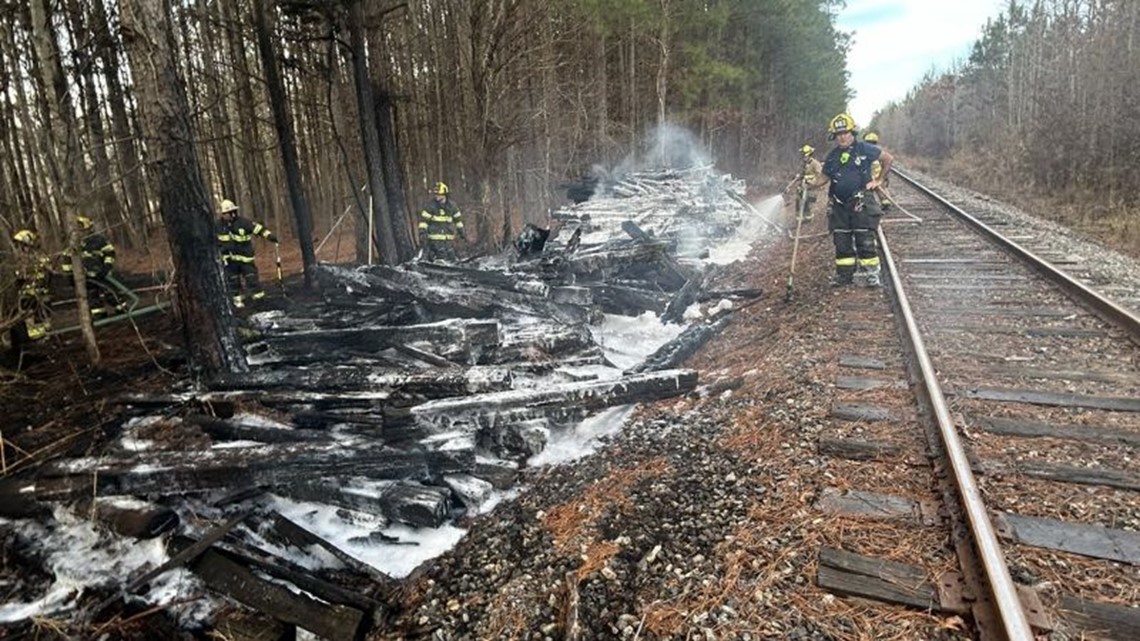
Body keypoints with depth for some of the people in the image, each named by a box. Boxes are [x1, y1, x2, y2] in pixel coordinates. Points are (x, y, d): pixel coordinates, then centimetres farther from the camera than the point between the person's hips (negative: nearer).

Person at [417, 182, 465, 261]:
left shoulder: (451, 206, 10)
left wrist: (462, 232, 24)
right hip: (435, 239, -5)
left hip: (449, 239, 5)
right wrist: (422, 233, -13)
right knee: (442, 259, -14)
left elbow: (458, 219, 21)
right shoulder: (430, 206, -4)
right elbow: (423, 220, -5)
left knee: (451, 259, 5)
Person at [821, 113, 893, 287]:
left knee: (865, 240, -5)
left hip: (860, 203, -4)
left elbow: (888, 159, 6)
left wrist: (878, 180, 4)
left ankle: (872, 274, 3)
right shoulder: (831, 156, 10)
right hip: (839, 206, 4)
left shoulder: (864, 149, -2)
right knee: (841, 241, 7)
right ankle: (844, 274, 17)